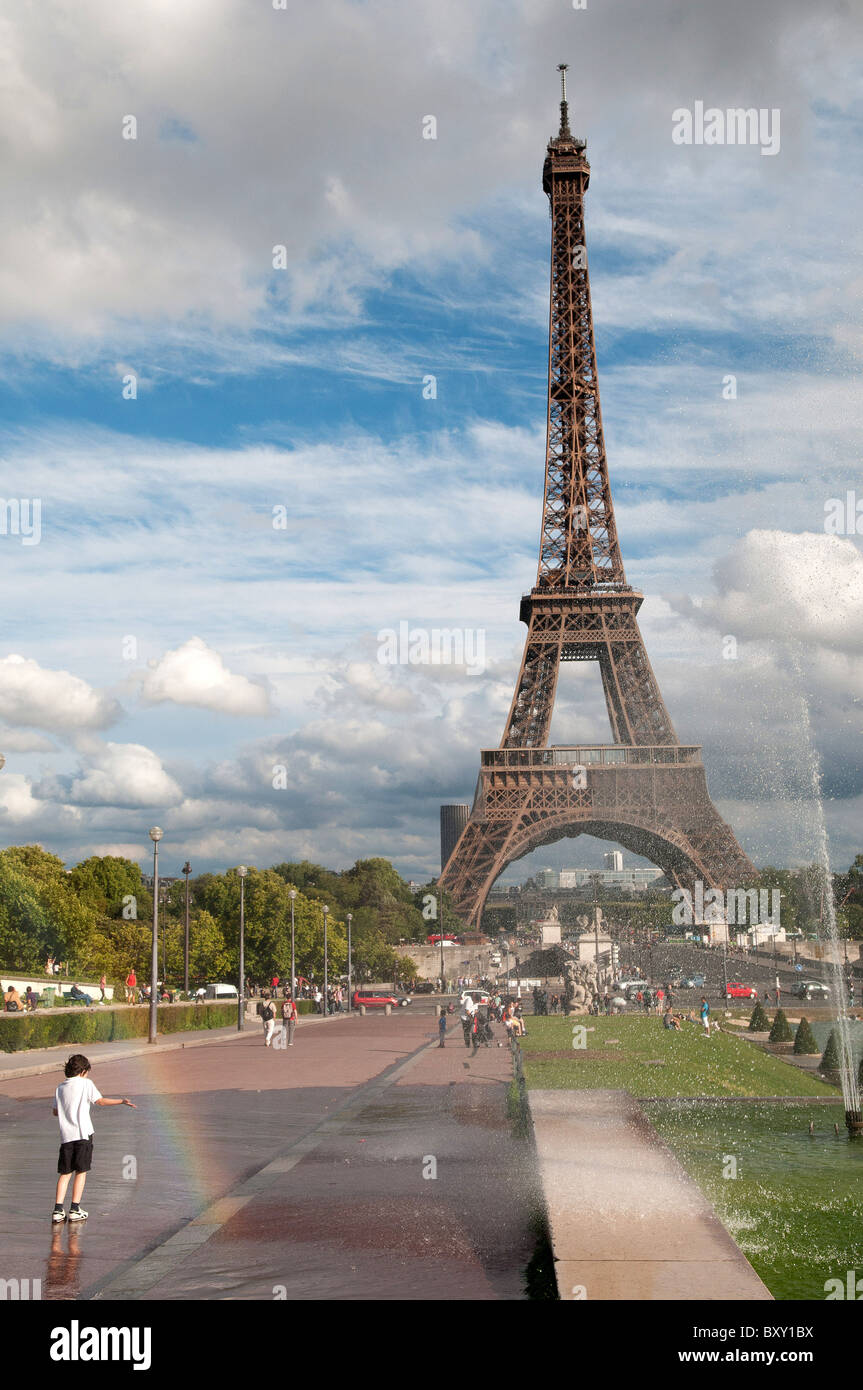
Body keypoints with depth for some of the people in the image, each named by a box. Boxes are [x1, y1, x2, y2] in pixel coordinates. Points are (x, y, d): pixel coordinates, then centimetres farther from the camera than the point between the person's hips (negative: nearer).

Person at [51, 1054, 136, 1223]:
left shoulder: (60, 1088, 13)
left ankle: (58, 1210, 0)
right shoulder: (86, 1083, -1)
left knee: (65, 1173, 8)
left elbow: (55, 1111, 19)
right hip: (83, 1133, -4)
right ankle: (75, 1210, 2)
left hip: (66, 1135, 4)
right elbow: (100, 1101, -8)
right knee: (81, 1171, 4)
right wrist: (122, 1100, 0)